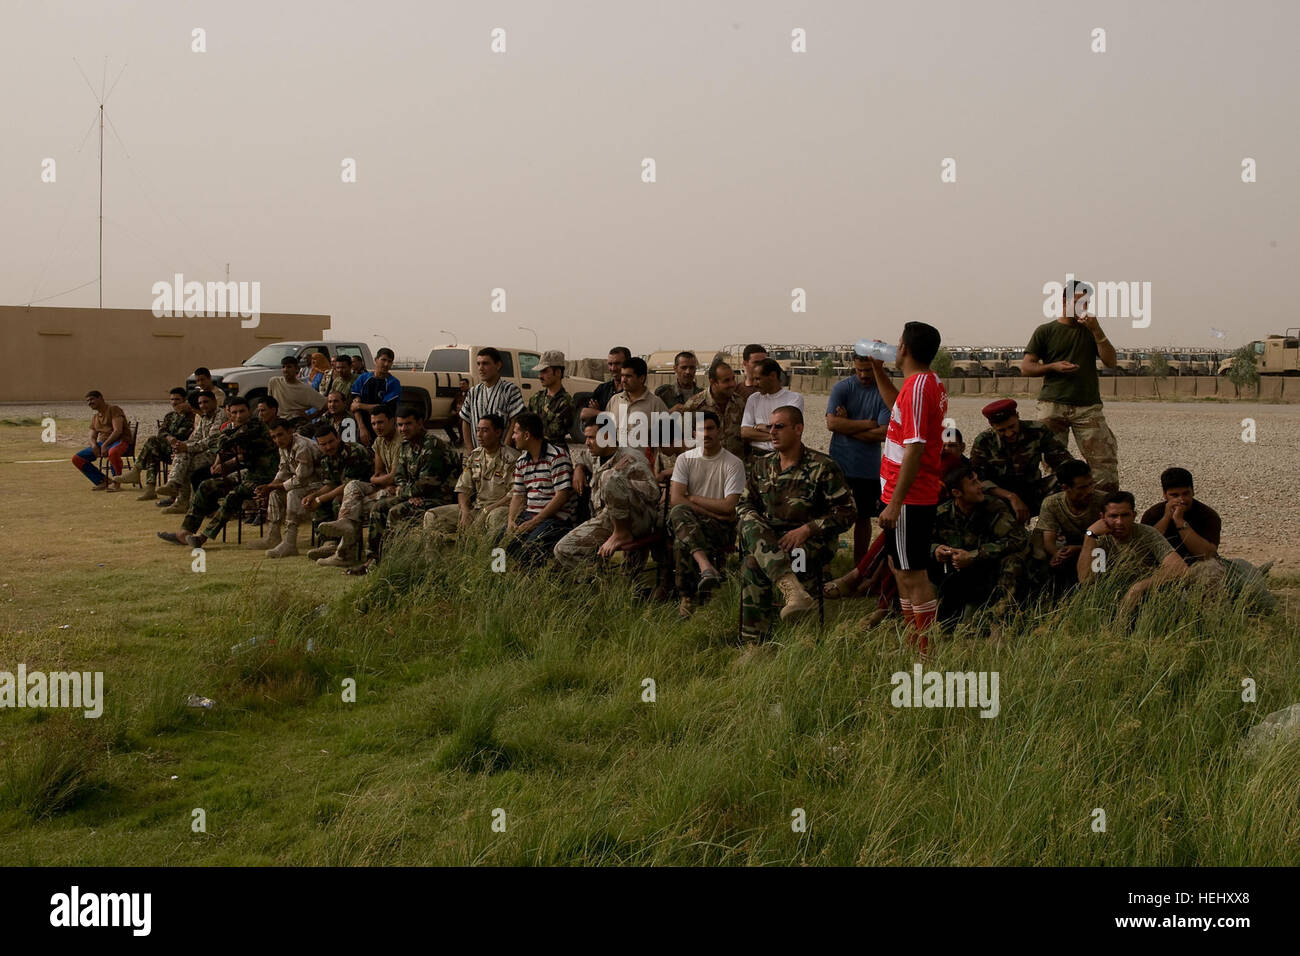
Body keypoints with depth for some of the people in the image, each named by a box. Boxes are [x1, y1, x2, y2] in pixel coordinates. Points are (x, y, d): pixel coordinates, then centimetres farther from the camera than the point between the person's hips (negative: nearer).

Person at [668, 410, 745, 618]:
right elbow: (675, 499, -3)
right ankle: (706, 566, -55)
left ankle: (689, 599, -25)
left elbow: (729, 506, -9)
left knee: (682, 543, -35)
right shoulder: (685, 459, 9)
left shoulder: (734, 463, 1)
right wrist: (713, 512, -10)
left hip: (720, 528, -3)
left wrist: (692, 498, -5)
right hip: (691, 522, 3)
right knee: (678, 513, -37)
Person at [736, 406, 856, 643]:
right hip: (770, 538, 5)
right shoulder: (762, 466, 15)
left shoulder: (823, 467, -2)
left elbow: (847, 512, -5)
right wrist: (758, 530, -4)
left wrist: (806, 530, -16)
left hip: (813, 544, -5)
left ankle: (754, 640, -27)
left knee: (752, 565, -30)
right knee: (749, 526, -31)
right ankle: (794, 590, -44)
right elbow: (745, 503, 20)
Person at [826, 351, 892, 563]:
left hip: (869, 468, 1)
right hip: (840, 464, -1)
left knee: (864, 517, 10)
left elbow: (882, 433, -12)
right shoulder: (842, 388, -1)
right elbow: (831, 423, -14)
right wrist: (867, 424, -12)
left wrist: (848, 427, -9)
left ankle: (859, 564, 23)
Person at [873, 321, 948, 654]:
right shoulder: (931, 383, 11)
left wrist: (895, 502, -23)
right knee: (900, 566, 20)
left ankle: (926, 653, 2)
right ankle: (912, 642, 30)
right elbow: (898, 406, 34)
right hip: (923, 493, 10)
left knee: (912, 575, -4)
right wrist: (878, 370, 26)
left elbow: (914, 449, -25)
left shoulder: (917, 386, -20)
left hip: (909, 498, -10)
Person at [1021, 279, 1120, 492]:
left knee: (1105, 459, -9)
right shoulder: (1046, 331, 10)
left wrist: (1097, 331, 0)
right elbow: (1025, 367, 6)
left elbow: (1110, 362, 7)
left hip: (1088, 407, 2)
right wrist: (1054, 367, -9)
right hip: (1052, 405, -2)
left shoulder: (1091, 331, 18)